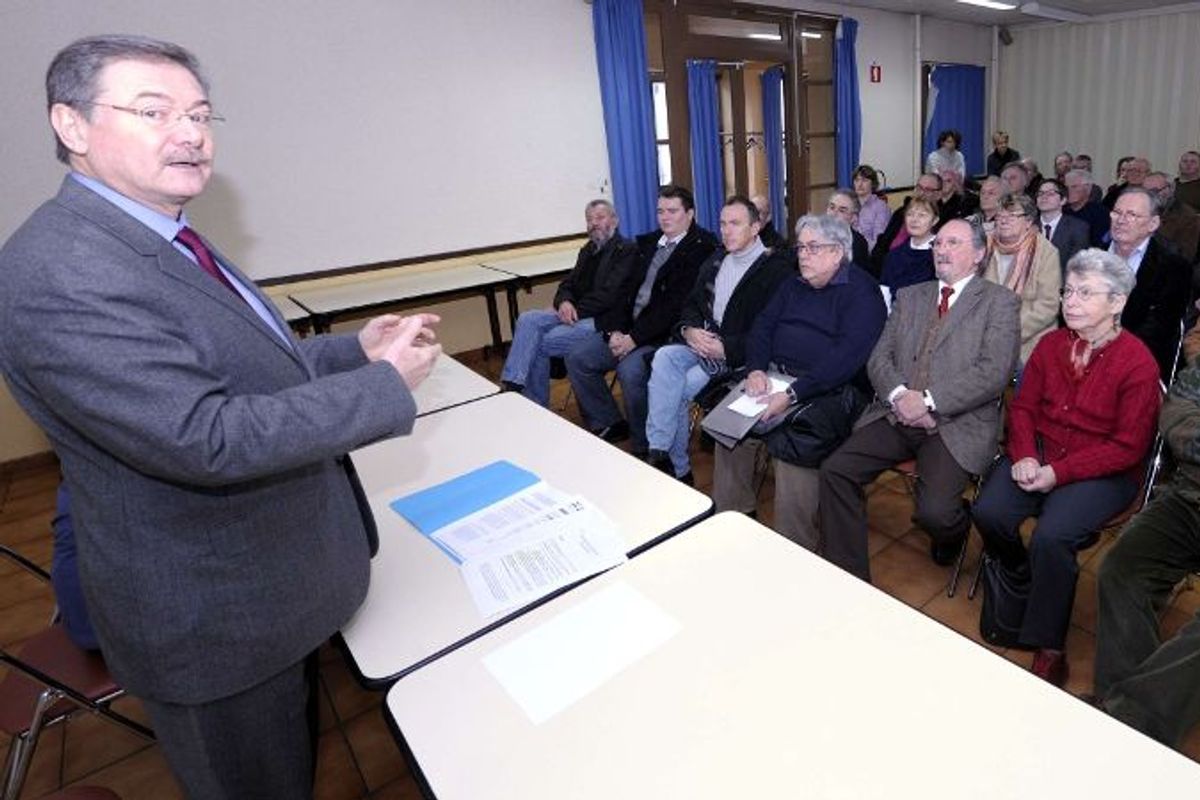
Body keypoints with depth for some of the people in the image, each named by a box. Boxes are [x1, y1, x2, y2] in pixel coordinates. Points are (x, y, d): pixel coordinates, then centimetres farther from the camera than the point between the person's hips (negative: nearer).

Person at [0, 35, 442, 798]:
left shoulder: (159, 239, 6)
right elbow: (206, 439, -32)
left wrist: (354, 348, -1)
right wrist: (386, 384, -25)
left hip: (274, 571, 9)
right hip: (215, 612, -9)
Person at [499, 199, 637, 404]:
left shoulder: (627, 250, -4)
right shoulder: (588, 250, 21)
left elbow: (609, 294, -14)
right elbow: (568, 284, 18)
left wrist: (575, 310, -13)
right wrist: (564, 302, -5)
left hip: (603, 320, -7)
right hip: (576, 314, 7)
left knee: (541, 343, -20)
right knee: (527, 319, -16)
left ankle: (536, 405, -4)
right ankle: (513, 386, -21)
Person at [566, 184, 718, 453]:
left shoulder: (701, 248, -8)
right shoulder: (649, 243, 16)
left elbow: (676, 305, -17)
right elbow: (630, 290, 14)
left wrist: (635, 338, -19)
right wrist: (616, 330, -3)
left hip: (665, 334, -8)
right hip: (630, 328, 8)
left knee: (631, 369, -32)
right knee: (577, 357, -2)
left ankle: (646, 448, -10)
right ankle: (608, 424, 13)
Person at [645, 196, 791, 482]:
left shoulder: (776, 267, -6)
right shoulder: (716, 260, 16)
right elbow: (692, 304, 18)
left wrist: (726, 349, -22)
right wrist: (689, 329, -5)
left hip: (740, 355, -6)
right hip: (703, 342, 6)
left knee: (679, 388, -25)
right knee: (664, 357, -24)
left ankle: (676, 467, -6)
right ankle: (660, 453, -25)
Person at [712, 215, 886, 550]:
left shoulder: (860, 290, -5)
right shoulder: (793, 285, 19)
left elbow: (848, 354, -18)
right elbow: (763, 326, 13)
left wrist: (793, 395, -26)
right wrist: (756, 369, -8)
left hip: (825, 391, -7)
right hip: (773, 377, 7)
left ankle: (796, 551, -15)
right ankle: (731, 518, 4)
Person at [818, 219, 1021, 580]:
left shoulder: (1000, 302, 3)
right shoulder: (909, 296, 18)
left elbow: (994, 372, -10)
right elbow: (879, 357, 10)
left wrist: (928, 401, -17)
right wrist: (898, 395, -11)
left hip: (957, 423, -4)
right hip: (896, 414, 4)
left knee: (934, 511, -23)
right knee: (834, 470, -16)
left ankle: (954, 531, 19)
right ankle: (847, 578, -3)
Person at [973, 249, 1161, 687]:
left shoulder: (1138, 363, -11)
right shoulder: (1051, 344, 4)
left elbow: (1127, 448, -12)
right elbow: (1023, 407, 7)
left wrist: (1058, 472, -20)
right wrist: (1023, 457, -11)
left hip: (1103, 471, -4)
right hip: (1038, 453, 5)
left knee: (1051, 535, -29)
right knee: (988, 512, -20)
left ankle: (1048, 648, -8)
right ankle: (1022, 591, 13)